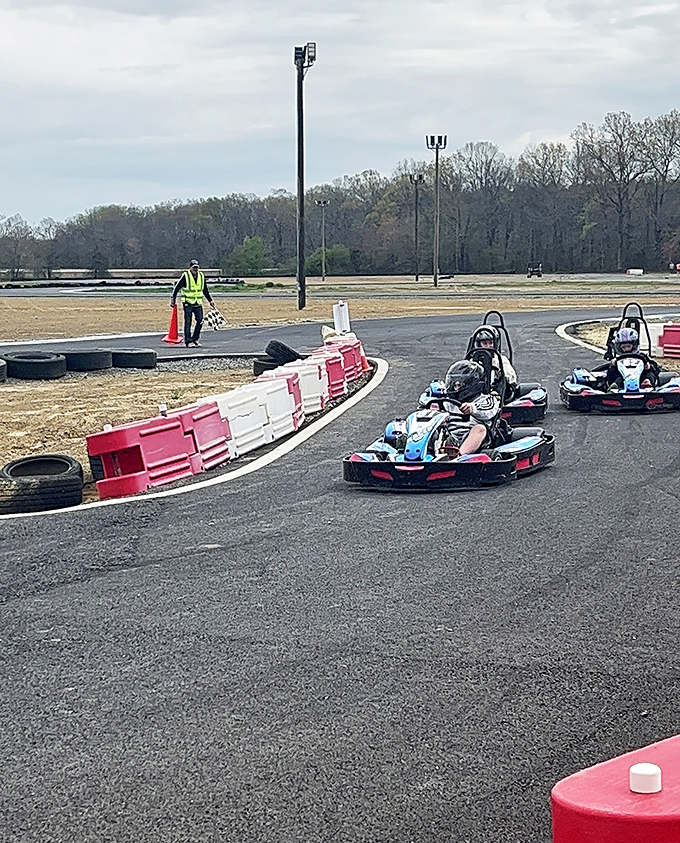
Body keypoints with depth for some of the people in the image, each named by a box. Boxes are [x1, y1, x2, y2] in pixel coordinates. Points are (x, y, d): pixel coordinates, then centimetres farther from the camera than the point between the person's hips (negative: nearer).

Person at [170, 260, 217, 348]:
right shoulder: (185, 276, -6)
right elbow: (177, 288, -1)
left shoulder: (201, 276, 9)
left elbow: (205, 290, 21)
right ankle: (188, 341, 1)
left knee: (200, 321, 0)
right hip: (188, 303, -5)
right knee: (188, 323, -3)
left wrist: (210, 300, 21)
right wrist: (173, 299, -5)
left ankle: (195, 339, 14)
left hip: (198, 304, 5)